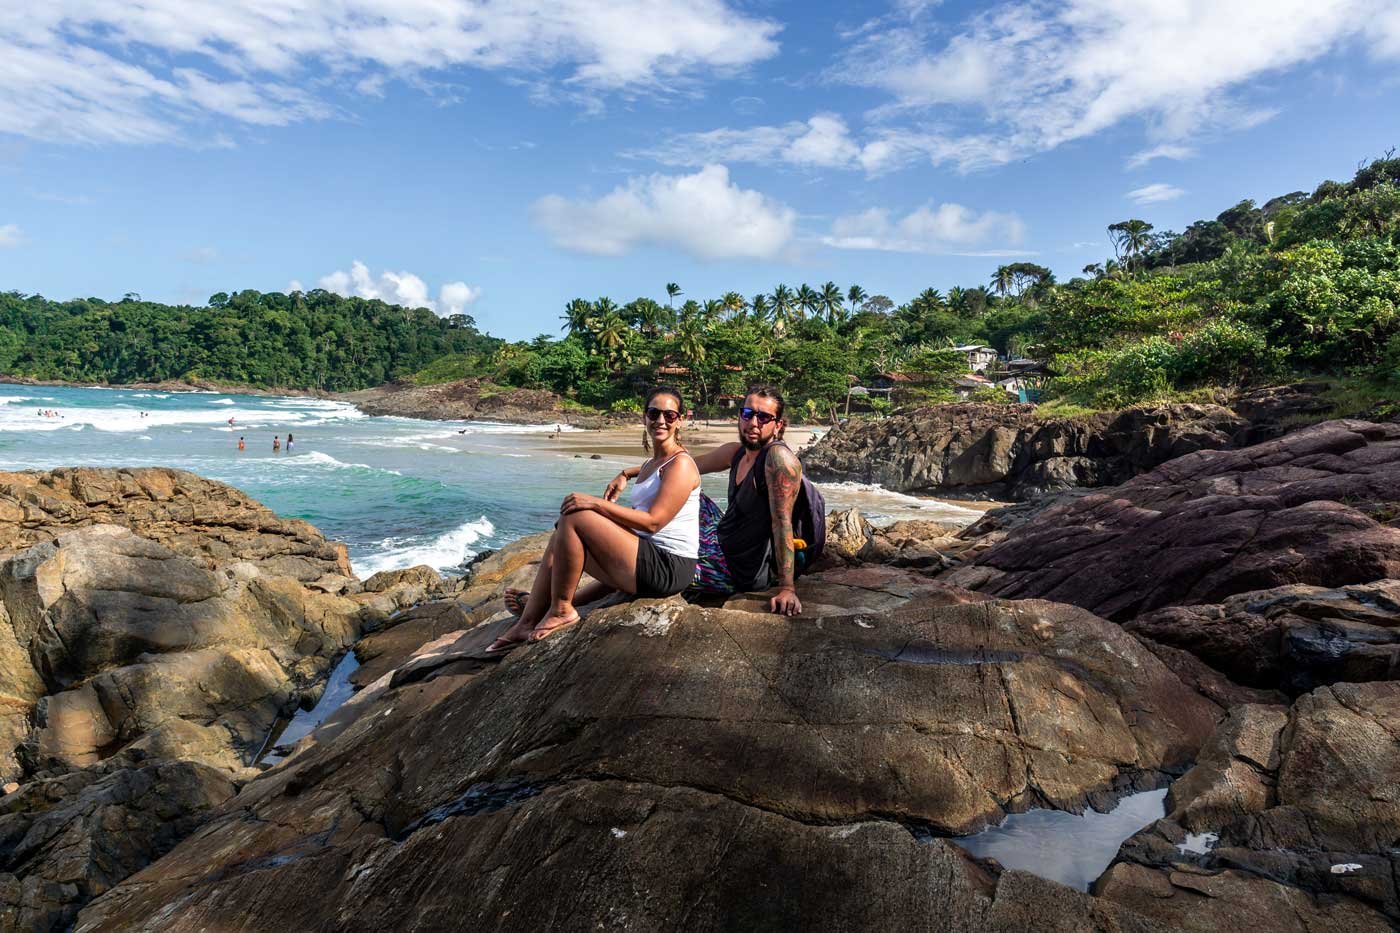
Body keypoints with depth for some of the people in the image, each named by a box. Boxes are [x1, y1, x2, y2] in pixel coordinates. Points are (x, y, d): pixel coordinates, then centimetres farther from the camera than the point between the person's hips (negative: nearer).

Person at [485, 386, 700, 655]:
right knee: (561, 540, 5)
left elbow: (652, 522, -18)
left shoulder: (680, 464, -9)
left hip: (668, 568, -10)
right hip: (650, 563, 10)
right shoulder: (650, 464, 21)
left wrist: (597, 504, -18)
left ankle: (560, 610, -5)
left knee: (573, 517, -16)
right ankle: (529, 622, 9)